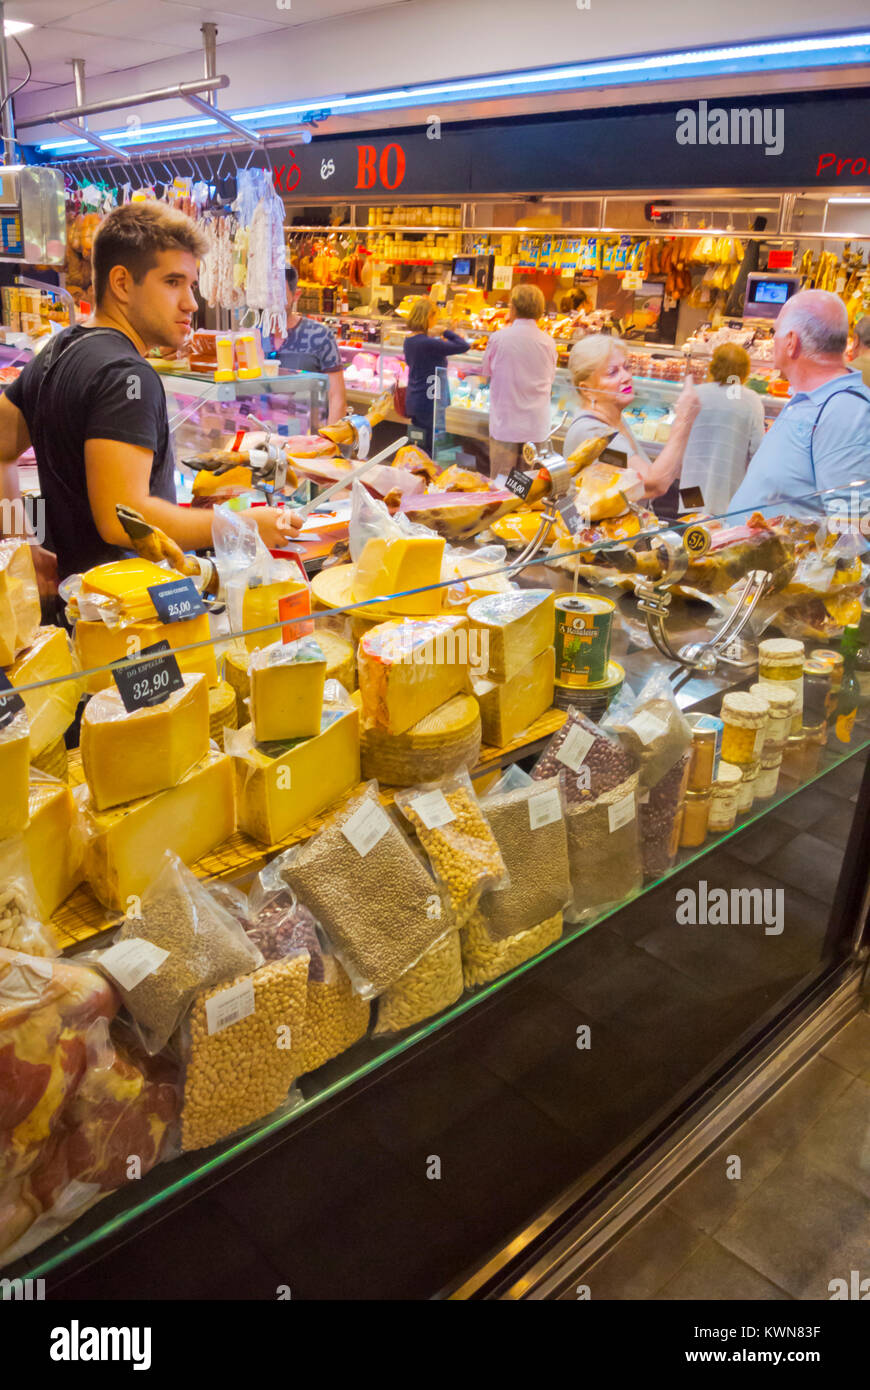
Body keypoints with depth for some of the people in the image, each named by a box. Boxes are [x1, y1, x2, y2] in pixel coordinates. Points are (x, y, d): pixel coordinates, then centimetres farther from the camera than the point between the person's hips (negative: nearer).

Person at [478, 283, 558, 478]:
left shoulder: (499, 338, -10)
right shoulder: (548, 342, -3)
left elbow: (485, 370, 8)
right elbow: (551, 377, 10)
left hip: (505, 424, -2)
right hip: (537, 426, 2)